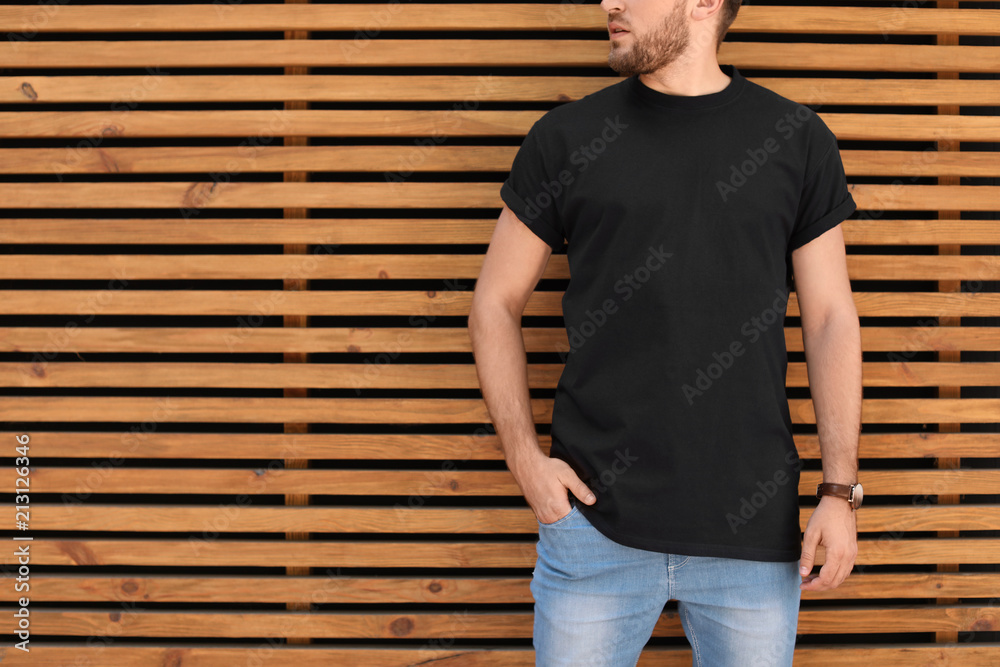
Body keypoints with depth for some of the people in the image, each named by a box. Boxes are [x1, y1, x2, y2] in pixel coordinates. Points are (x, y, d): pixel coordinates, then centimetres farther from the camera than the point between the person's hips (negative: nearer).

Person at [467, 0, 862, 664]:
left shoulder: (798, 142, 4)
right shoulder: (568, 138, 3)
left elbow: (831, 319, 5)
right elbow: (495, 304, 7)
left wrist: (840, 489, -2)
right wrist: (525, 457, -4)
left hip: (754, 532, 1)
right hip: (594, 519, 0)